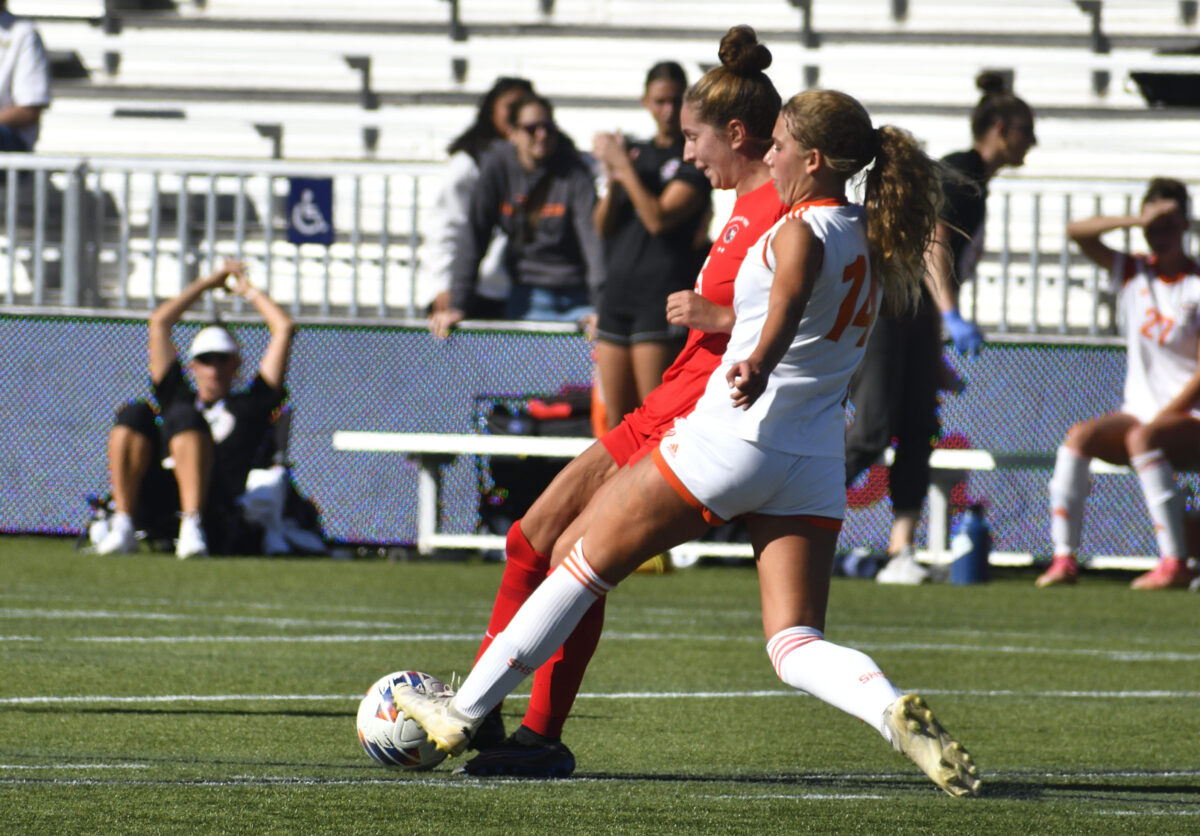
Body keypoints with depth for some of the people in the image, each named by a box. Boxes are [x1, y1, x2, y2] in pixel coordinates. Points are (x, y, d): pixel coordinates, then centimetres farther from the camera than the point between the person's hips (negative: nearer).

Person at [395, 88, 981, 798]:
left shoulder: (803, 231, -12)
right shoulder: (873, 240, 12)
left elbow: (794, 288, -35)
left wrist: (759, 362, -54)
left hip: (732, 438, -7)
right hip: (817, 465, 7)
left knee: (586, 564, 8)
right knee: (796, 646, -1)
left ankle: (467, 712, 15)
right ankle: (895, 711, -32)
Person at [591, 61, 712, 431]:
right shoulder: (636, 152, 17)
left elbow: (659, 219, -14)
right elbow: (603, 227, 13)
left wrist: (625, 167, -9)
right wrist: (613, 180, -5)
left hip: (663, 291, -7)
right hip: (619, 288, 7)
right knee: (617, 419, 6)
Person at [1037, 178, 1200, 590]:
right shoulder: (1132, 273, 7)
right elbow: (1077, 232, -3)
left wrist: (1160, 418, -18)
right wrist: (1138, 220, -14)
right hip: (1139, 411, 5)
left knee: (1142, 438, -35)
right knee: (1078, 436, -21)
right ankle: (1064, 558, -26)